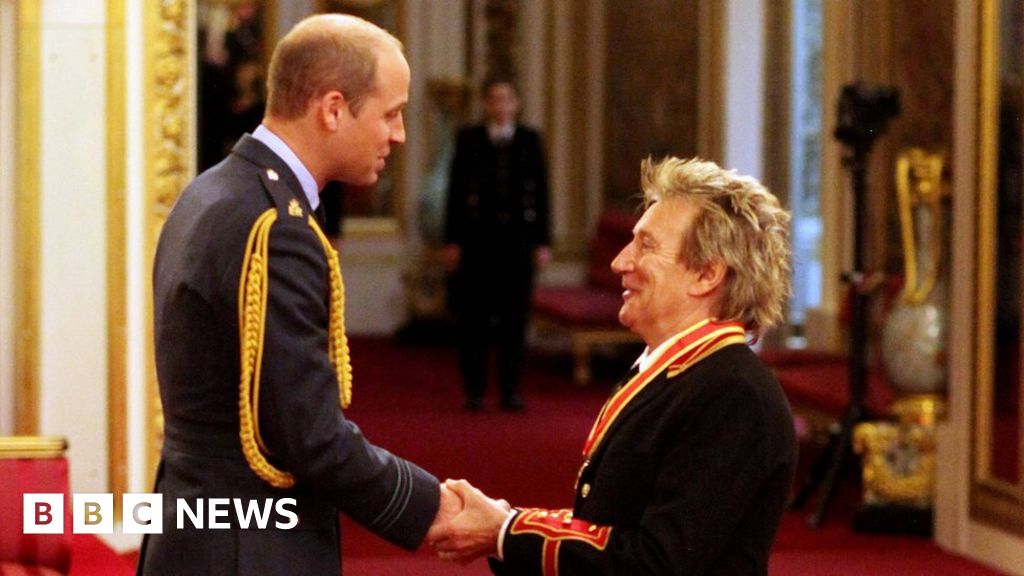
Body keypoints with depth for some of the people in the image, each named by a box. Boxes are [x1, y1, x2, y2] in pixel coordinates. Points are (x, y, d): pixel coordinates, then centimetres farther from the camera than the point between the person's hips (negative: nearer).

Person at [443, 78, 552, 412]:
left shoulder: (529, 140, 8)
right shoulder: (468, 140, 4)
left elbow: (540, 192, 7)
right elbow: (456, 192, 2)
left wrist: (542, 241, 2)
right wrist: (452, 241, -3)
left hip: (518, 240, 1)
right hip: (476, 240, -1)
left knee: (514, 318, 1)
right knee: (474, 318, 2)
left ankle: (511, 390, 6)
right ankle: (474, 391, 9)